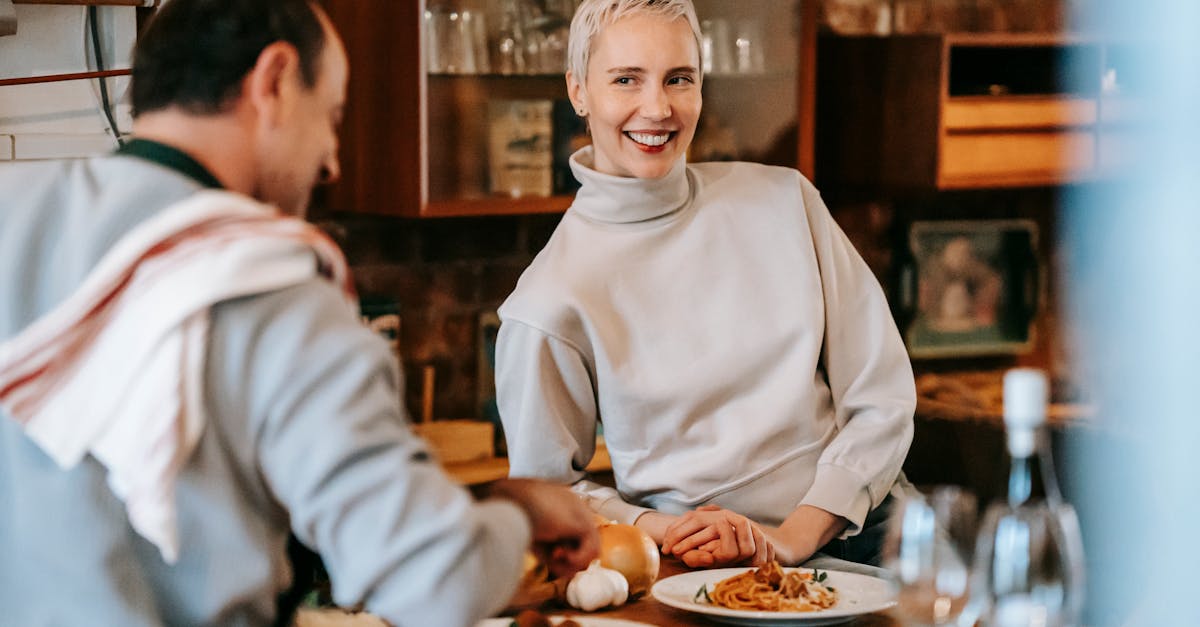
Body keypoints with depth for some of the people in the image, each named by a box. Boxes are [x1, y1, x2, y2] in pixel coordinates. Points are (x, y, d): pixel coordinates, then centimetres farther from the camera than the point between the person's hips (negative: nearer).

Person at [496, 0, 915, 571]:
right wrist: (665, 530, -14)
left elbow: (882, 398, 5)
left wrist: (795, 535, -9)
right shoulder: (551, 303, -4)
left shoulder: (782, 200, 6)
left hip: (855, 531, 2)